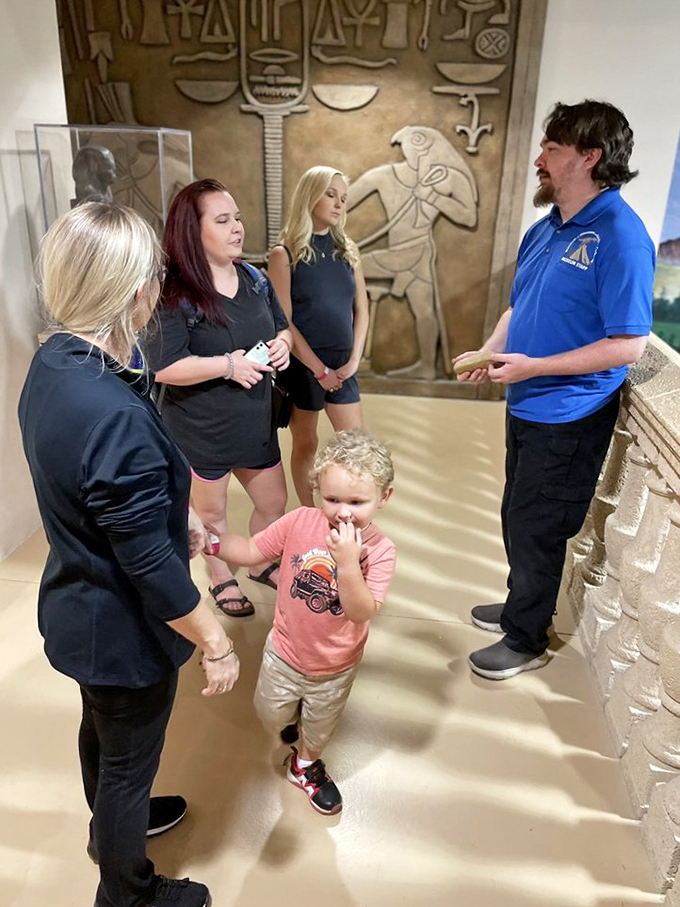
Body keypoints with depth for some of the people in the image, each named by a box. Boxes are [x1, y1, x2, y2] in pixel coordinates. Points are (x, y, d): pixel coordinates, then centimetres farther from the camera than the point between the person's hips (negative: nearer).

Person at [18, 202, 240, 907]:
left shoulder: (51, 364, -6)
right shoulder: (115, 414, -36)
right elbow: (150, 566, -29)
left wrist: (177, 526, 15)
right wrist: (217, 645, -16)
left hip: (76, 605, 9)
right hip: (124, 629, -8)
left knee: (101, 728, 32)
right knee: (130, 758, 18)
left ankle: (114, 821, 61)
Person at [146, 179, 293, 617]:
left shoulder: (255, 279, 3)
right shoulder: (176, 294, -18)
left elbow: (282, 327, 15)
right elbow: (163, 367, -24)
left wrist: (283, 343, -8)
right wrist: (229, 364, -27)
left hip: (256, 421, 6)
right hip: (201, 430, -6)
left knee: (274, 503, 19)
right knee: (211, 512, 16)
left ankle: (262, 564, 47)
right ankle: (222, 580, 43)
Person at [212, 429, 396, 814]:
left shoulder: (379, 550, -26)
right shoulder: (300, 522, -22)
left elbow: (362, 613, -32)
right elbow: (251, 551, -11)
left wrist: (348, 563, -44)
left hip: (335, 668, -1)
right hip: (284, 653, 1)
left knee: (319, 729, 27)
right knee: (273, 717, 26)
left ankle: (306, 763, 60)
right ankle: (293, 717, 62)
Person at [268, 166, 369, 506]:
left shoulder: (347, 250, 8)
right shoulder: (285, 254, -7)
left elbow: (361, 309, 8)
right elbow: (283, 322, -11)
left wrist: (352, 362, -3)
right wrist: (320, 369, -12)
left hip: (342, 366, 5)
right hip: (303, 366, -4)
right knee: (305, 446, 8)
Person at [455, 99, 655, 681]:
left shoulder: (619, 236, -19)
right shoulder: (546, 230, 7)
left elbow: (628, 345, -23)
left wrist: (532, 366, -24)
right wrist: (491, 352, -2)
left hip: (569, 418, -8)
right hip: (527, 408, 8)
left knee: (536, 529, 5)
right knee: (518, 518, 21)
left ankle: (526, 640, 27)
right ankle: (523, 606, 44)